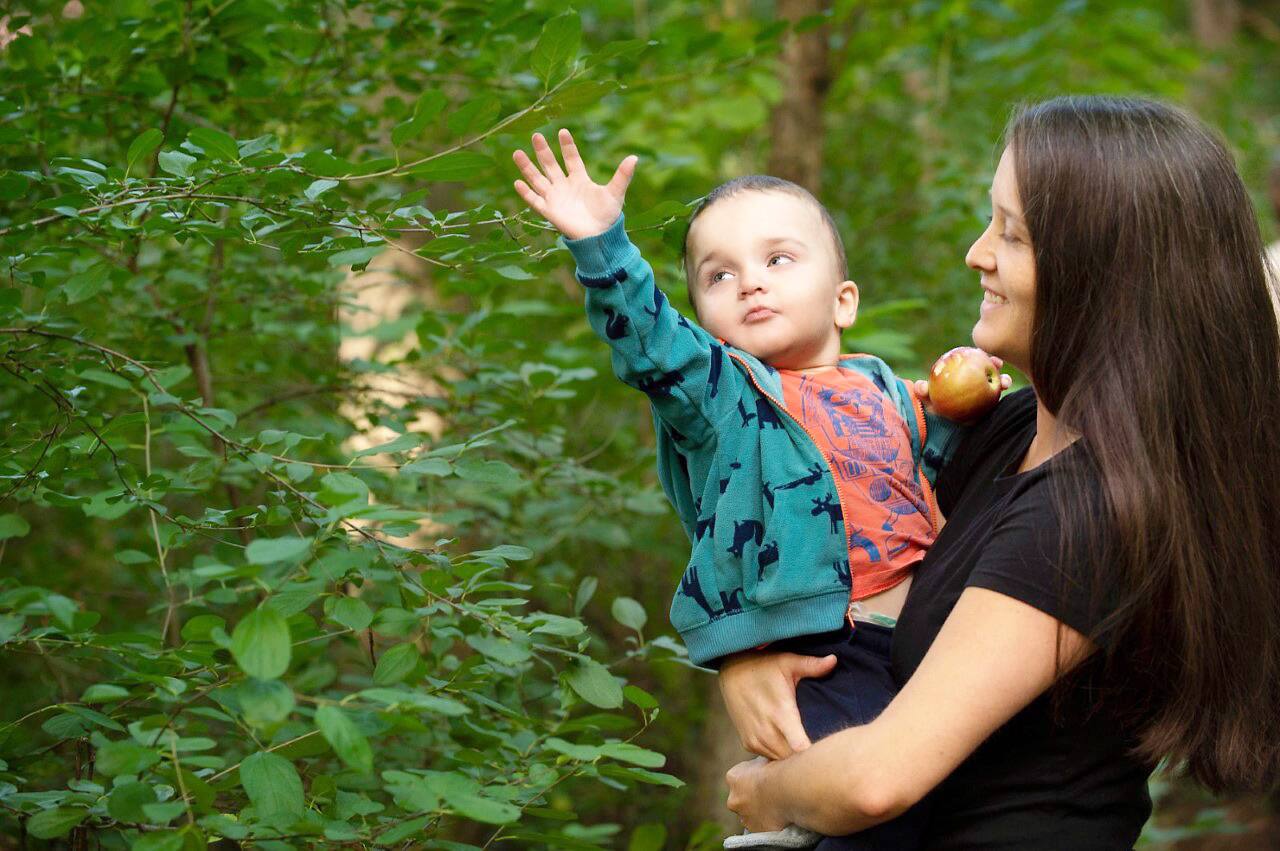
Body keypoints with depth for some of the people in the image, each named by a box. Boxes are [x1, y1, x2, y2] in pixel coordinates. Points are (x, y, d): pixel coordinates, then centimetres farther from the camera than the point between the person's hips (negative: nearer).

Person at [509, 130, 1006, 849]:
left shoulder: (881, 387, 19)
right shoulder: (719, 392, 3)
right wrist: (601, 246, -29)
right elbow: (650, 341, -15)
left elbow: (935, 455, 33)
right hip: (830, 656, -6)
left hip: (929, 625, 6)